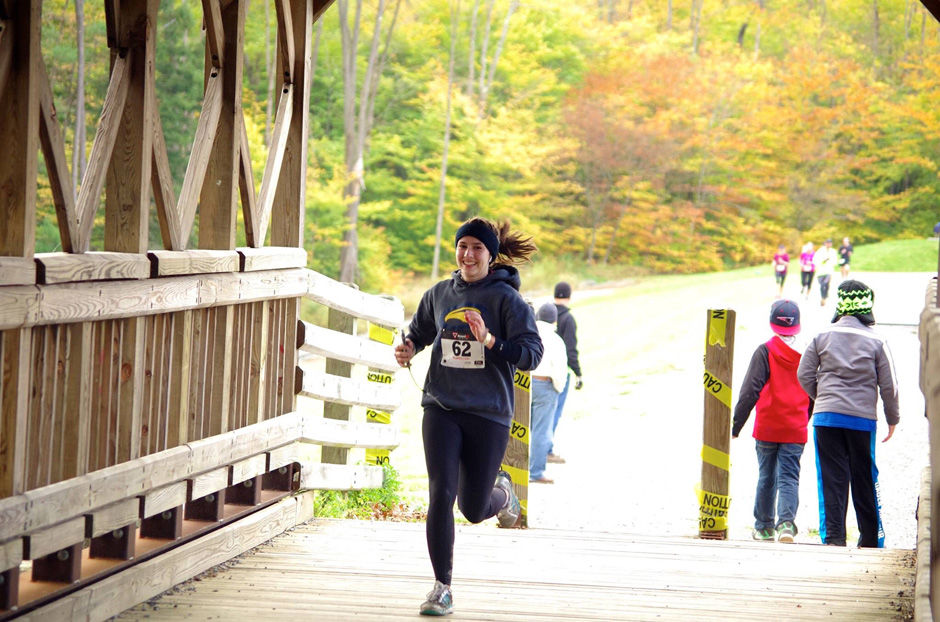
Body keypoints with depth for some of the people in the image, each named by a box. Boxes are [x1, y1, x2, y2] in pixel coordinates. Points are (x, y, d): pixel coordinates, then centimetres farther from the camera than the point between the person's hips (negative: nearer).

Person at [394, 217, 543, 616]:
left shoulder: (507, 299, -6)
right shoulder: (439, 295, 6)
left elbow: (531, 354, -11)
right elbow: (419, 331, 24)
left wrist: (490, 341, -25)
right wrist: (408, 348, 2)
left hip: (489, 414, -2)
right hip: (441, 408, 2)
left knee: (474, 509, 6)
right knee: (440, 494, -12)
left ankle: (502, 492, 43)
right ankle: (442, 587, -3)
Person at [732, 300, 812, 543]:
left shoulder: (765, 352, -7)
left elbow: (750, 391, -10)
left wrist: (736, 425, -6)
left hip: (767, 429, -1)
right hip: (795, 430, 1)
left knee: (766, 477, 11)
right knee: (789, 477, 0)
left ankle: (764, 526, 19)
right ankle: (786, 521, -21)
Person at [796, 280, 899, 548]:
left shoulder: (822, 337, 1)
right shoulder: (876, 342, -2)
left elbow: (804, 375, 3)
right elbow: (889, 385, 1)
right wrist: (893, 419, 13)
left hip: (826, 416, 0)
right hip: (864, 418, 0)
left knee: (831, 477, 2)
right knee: (865, 479, 11)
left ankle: (833, 534, -6)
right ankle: (871, 538, 19)